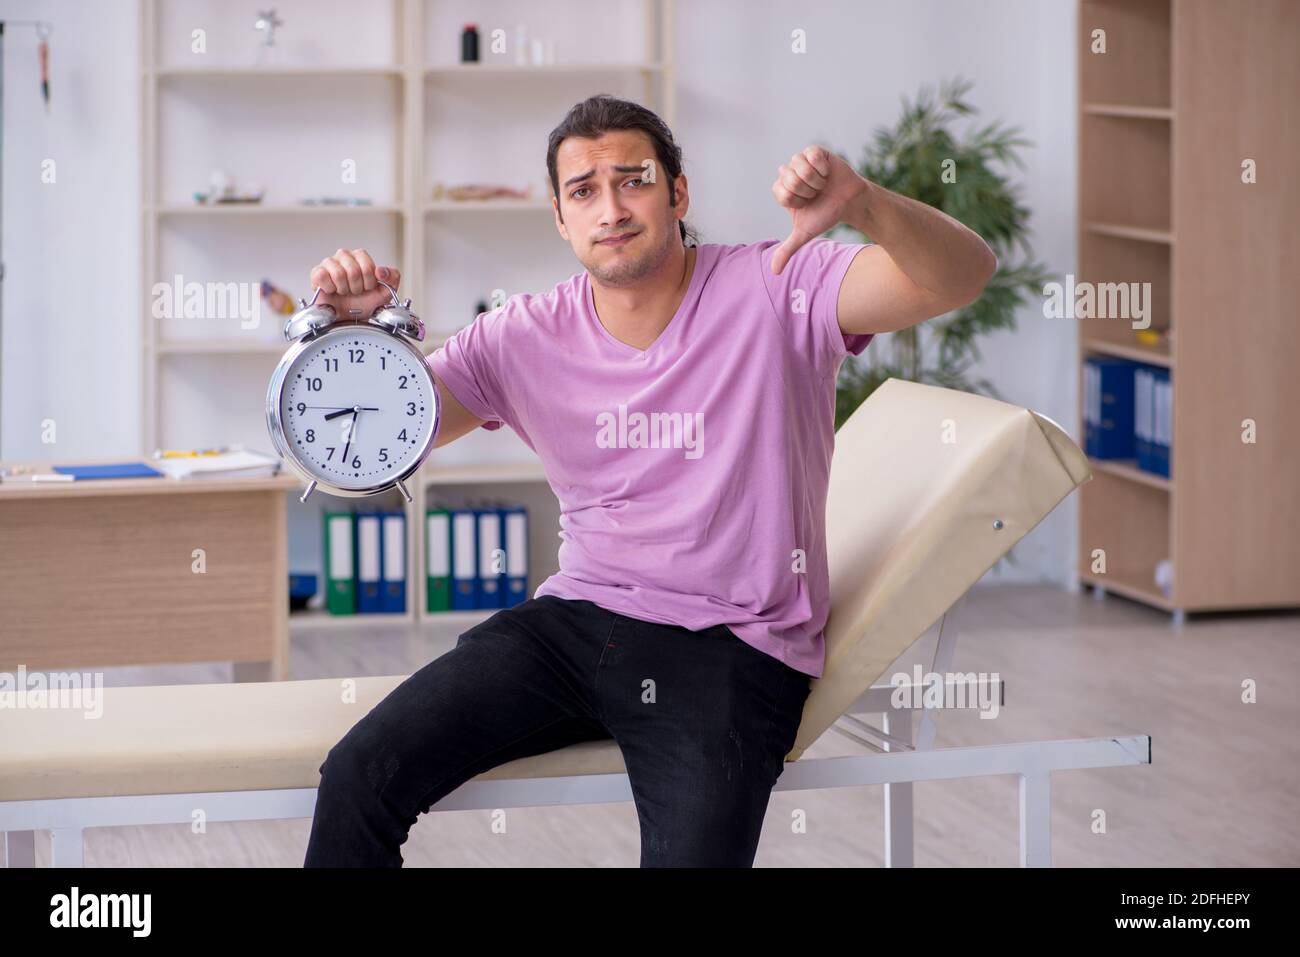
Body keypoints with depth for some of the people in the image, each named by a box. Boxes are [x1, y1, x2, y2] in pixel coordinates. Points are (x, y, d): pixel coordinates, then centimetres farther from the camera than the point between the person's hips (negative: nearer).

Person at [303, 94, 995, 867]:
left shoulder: (775, 290, -7)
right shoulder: (526, 337, 5)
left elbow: (962, 276, -19)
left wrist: (864, 206, -40)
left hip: (732, 649, -3)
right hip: (575, 622, 4)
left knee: (693, 854, -29)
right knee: (358, 778, -13)